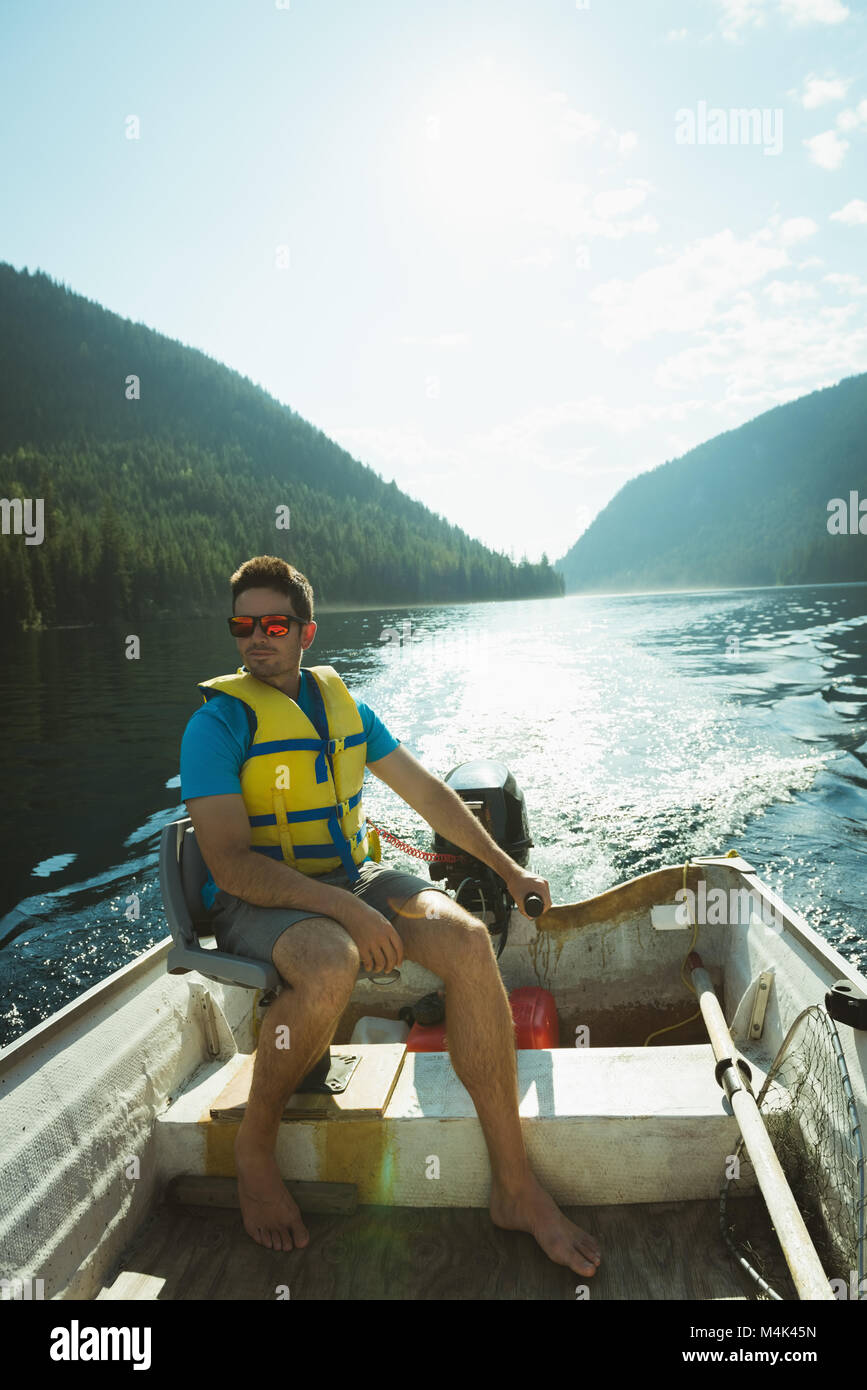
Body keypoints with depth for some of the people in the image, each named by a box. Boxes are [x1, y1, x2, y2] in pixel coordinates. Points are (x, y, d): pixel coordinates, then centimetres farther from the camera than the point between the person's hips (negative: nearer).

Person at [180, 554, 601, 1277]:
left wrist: (508, 868, 13)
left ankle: (516, 1187, -14)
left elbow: (428, 792, 16)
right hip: (257, 900, -5)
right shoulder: (218, 721, -9)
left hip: (352, 878, 5)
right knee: (332, 965, -39)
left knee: (468, 939, -22)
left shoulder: (340, 702, 9)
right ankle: (254, 1149, -8)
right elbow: (231, 864, -19)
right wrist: (345, 910, -29)